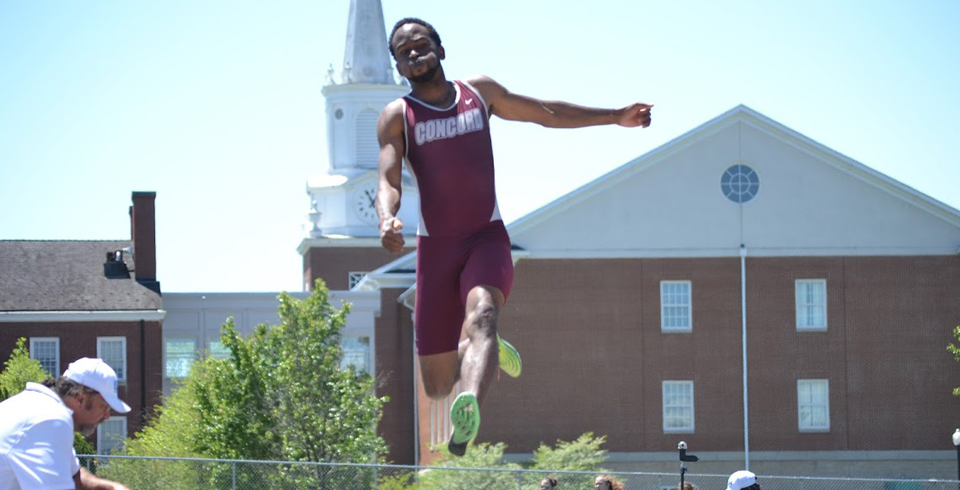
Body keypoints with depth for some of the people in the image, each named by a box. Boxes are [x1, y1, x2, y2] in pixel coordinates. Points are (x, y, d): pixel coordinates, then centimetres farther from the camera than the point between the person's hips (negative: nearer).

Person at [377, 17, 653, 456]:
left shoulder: (480, 92, 12)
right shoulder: (397, 117, 3)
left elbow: (546, 113, 26)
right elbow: (388, 181, -11)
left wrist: (615, 117, 26)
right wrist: (386, 219, -34)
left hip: (486, 239, 0)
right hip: (435, 248, 0)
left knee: (481, 315, -34)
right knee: (437, 386, 0)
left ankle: (469, 411, -61)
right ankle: (488, 353, 36)